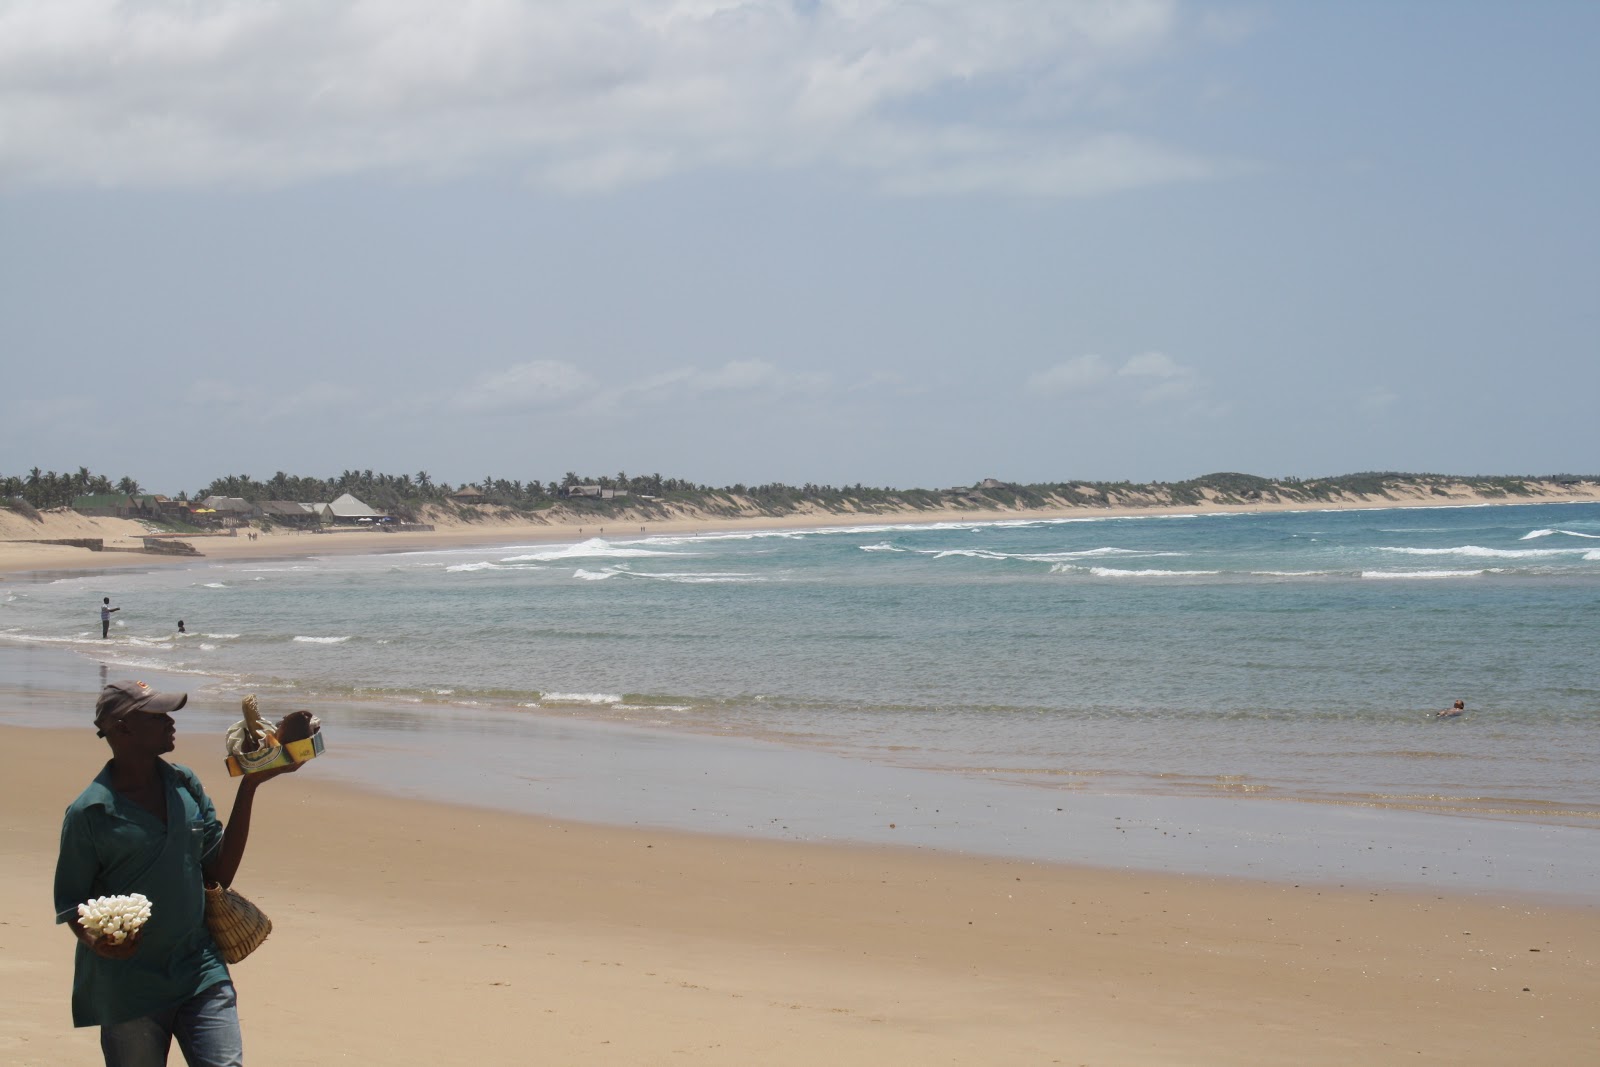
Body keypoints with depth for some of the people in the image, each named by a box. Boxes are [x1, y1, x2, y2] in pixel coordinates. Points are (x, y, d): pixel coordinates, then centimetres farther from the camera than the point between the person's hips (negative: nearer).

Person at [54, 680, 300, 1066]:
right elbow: (69, 903, -3)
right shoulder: (89, 813, -9)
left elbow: (219, 872, 8)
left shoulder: (186, 785, 6)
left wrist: (249, 786, 5)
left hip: (201, 973, 4)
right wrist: (95, 941, -26)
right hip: (129, 987, -4)